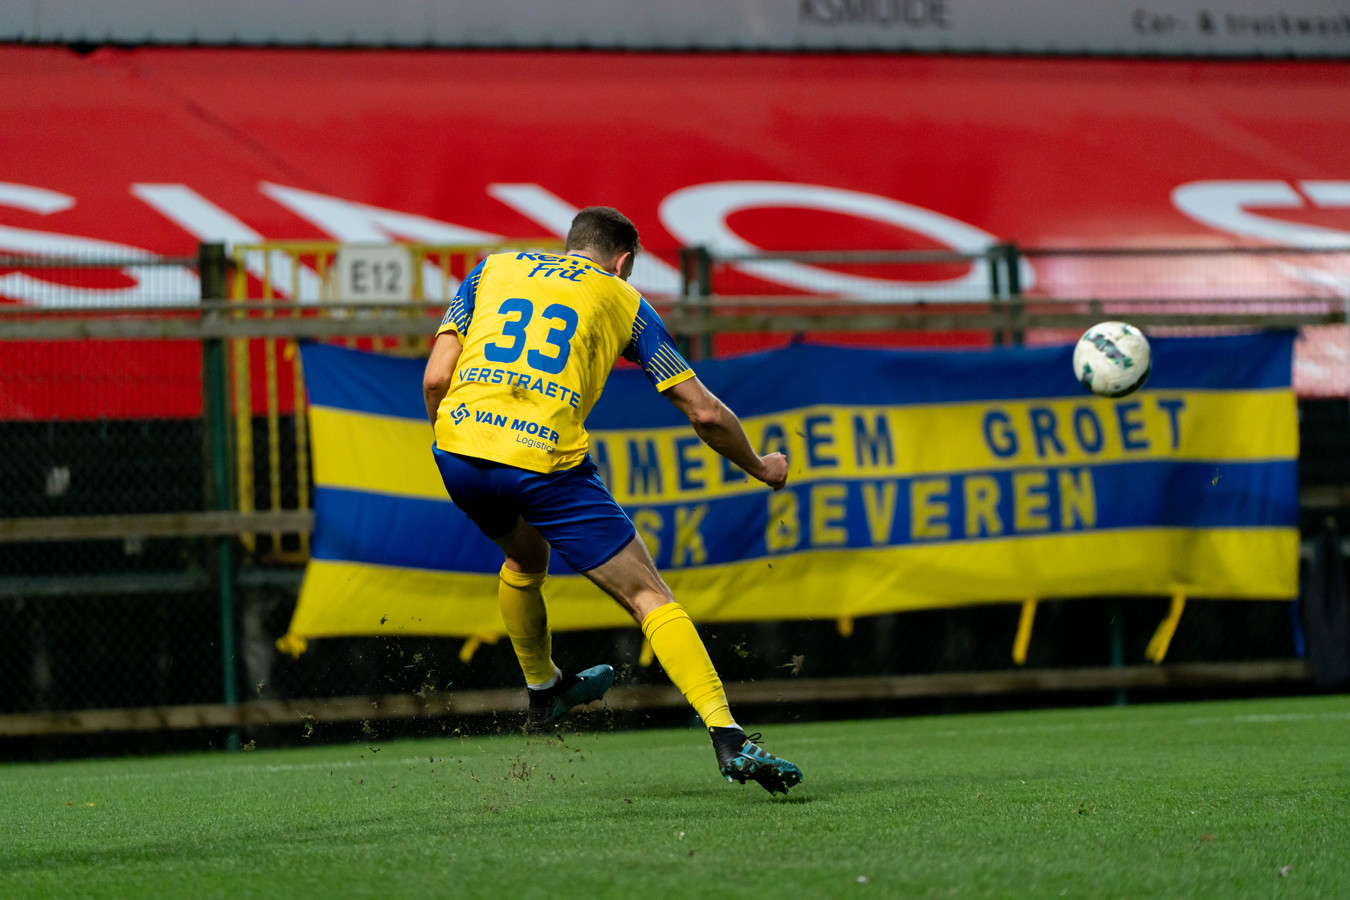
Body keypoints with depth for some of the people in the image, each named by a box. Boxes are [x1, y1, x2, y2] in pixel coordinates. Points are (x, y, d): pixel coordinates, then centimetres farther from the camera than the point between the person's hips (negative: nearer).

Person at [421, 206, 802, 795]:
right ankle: (726, 736, -13)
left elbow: (435, 379, 11)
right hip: (546, 459, -4)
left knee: (525, 558, 35)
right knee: (649, 596, 1)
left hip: (460, 443, 4)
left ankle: (542, 695, 51)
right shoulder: (622, 300, 18)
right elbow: (704, 412, 16)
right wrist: (759, 467, 32)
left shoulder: (493, 270, 23)